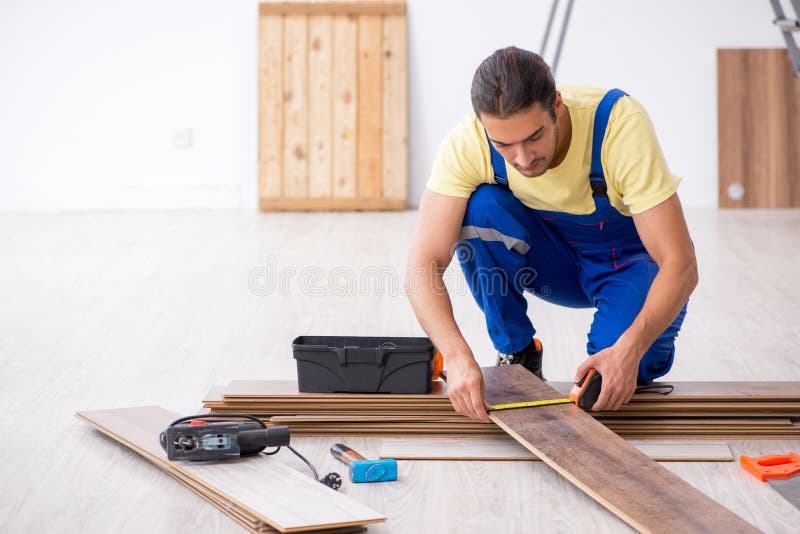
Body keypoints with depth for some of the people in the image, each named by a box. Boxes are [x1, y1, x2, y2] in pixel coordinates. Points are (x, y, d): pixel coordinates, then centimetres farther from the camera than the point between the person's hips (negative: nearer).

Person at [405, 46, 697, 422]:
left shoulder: (620, 124, -34)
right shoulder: (467, 144, -28)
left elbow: (679, 263, -34)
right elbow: (424, 264, -30)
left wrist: (630, 348, -49)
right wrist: (457, 356, -47)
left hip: (630, 260, -2)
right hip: (552, 258, 2)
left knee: (626, 365, -31)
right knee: (480, 207, -29)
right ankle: (517, 354, -8)